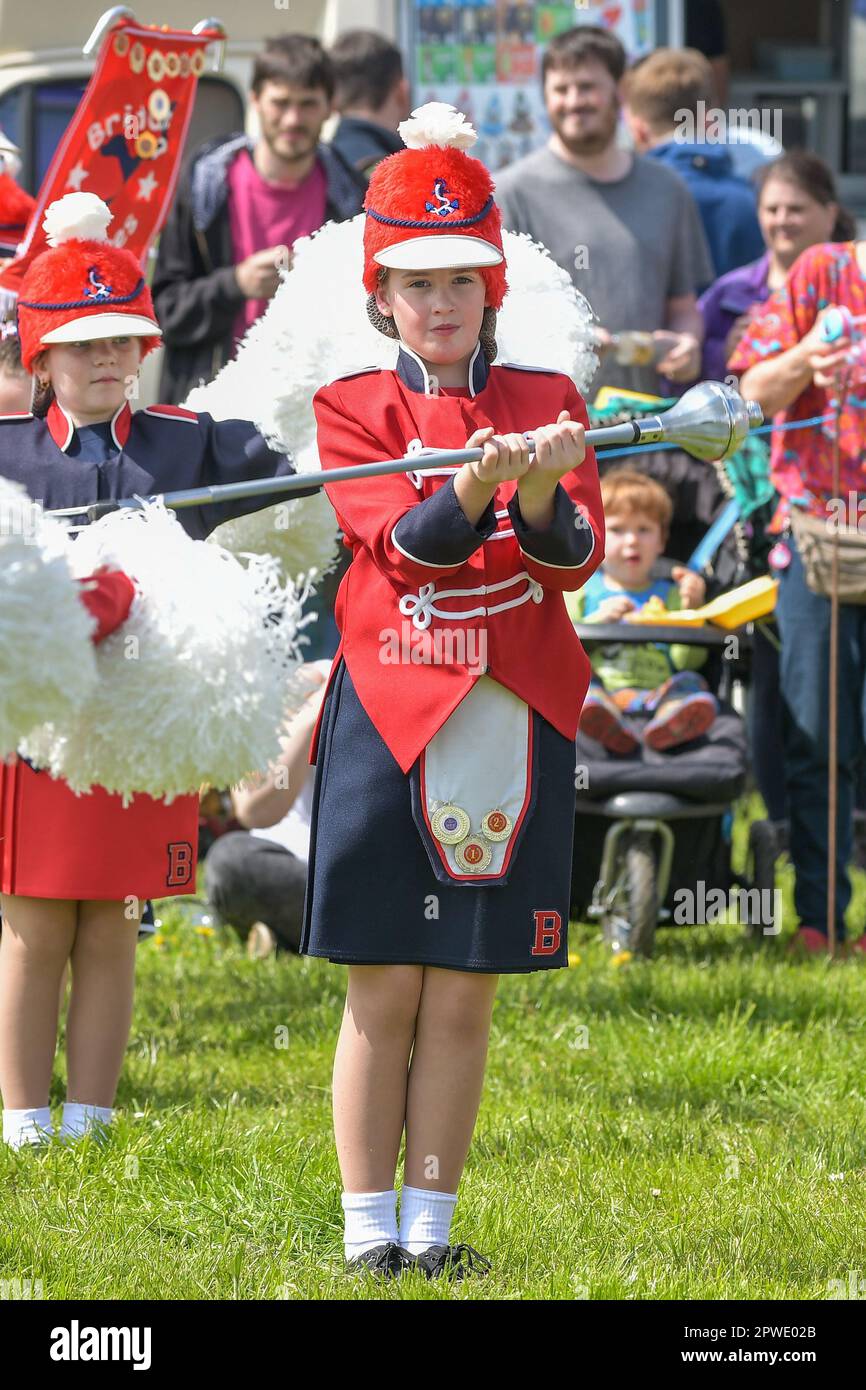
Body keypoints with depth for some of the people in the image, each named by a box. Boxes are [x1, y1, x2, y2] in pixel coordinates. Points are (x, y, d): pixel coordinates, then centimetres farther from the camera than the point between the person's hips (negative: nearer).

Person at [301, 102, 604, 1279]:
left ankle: (432, 1224, 11)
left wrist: (539, 488, -25)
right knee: (383, 993, 0)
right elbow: (404, 543, -12)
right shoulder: (351, 410, 3)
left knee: (464, 996, 5)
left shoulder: (547, 404, 8)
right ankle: (369, 1227, 6)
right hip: (390, 714, -2)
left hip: (513, 724, 2)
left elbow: (575, 559, -4)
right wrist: (479, 479, -31)